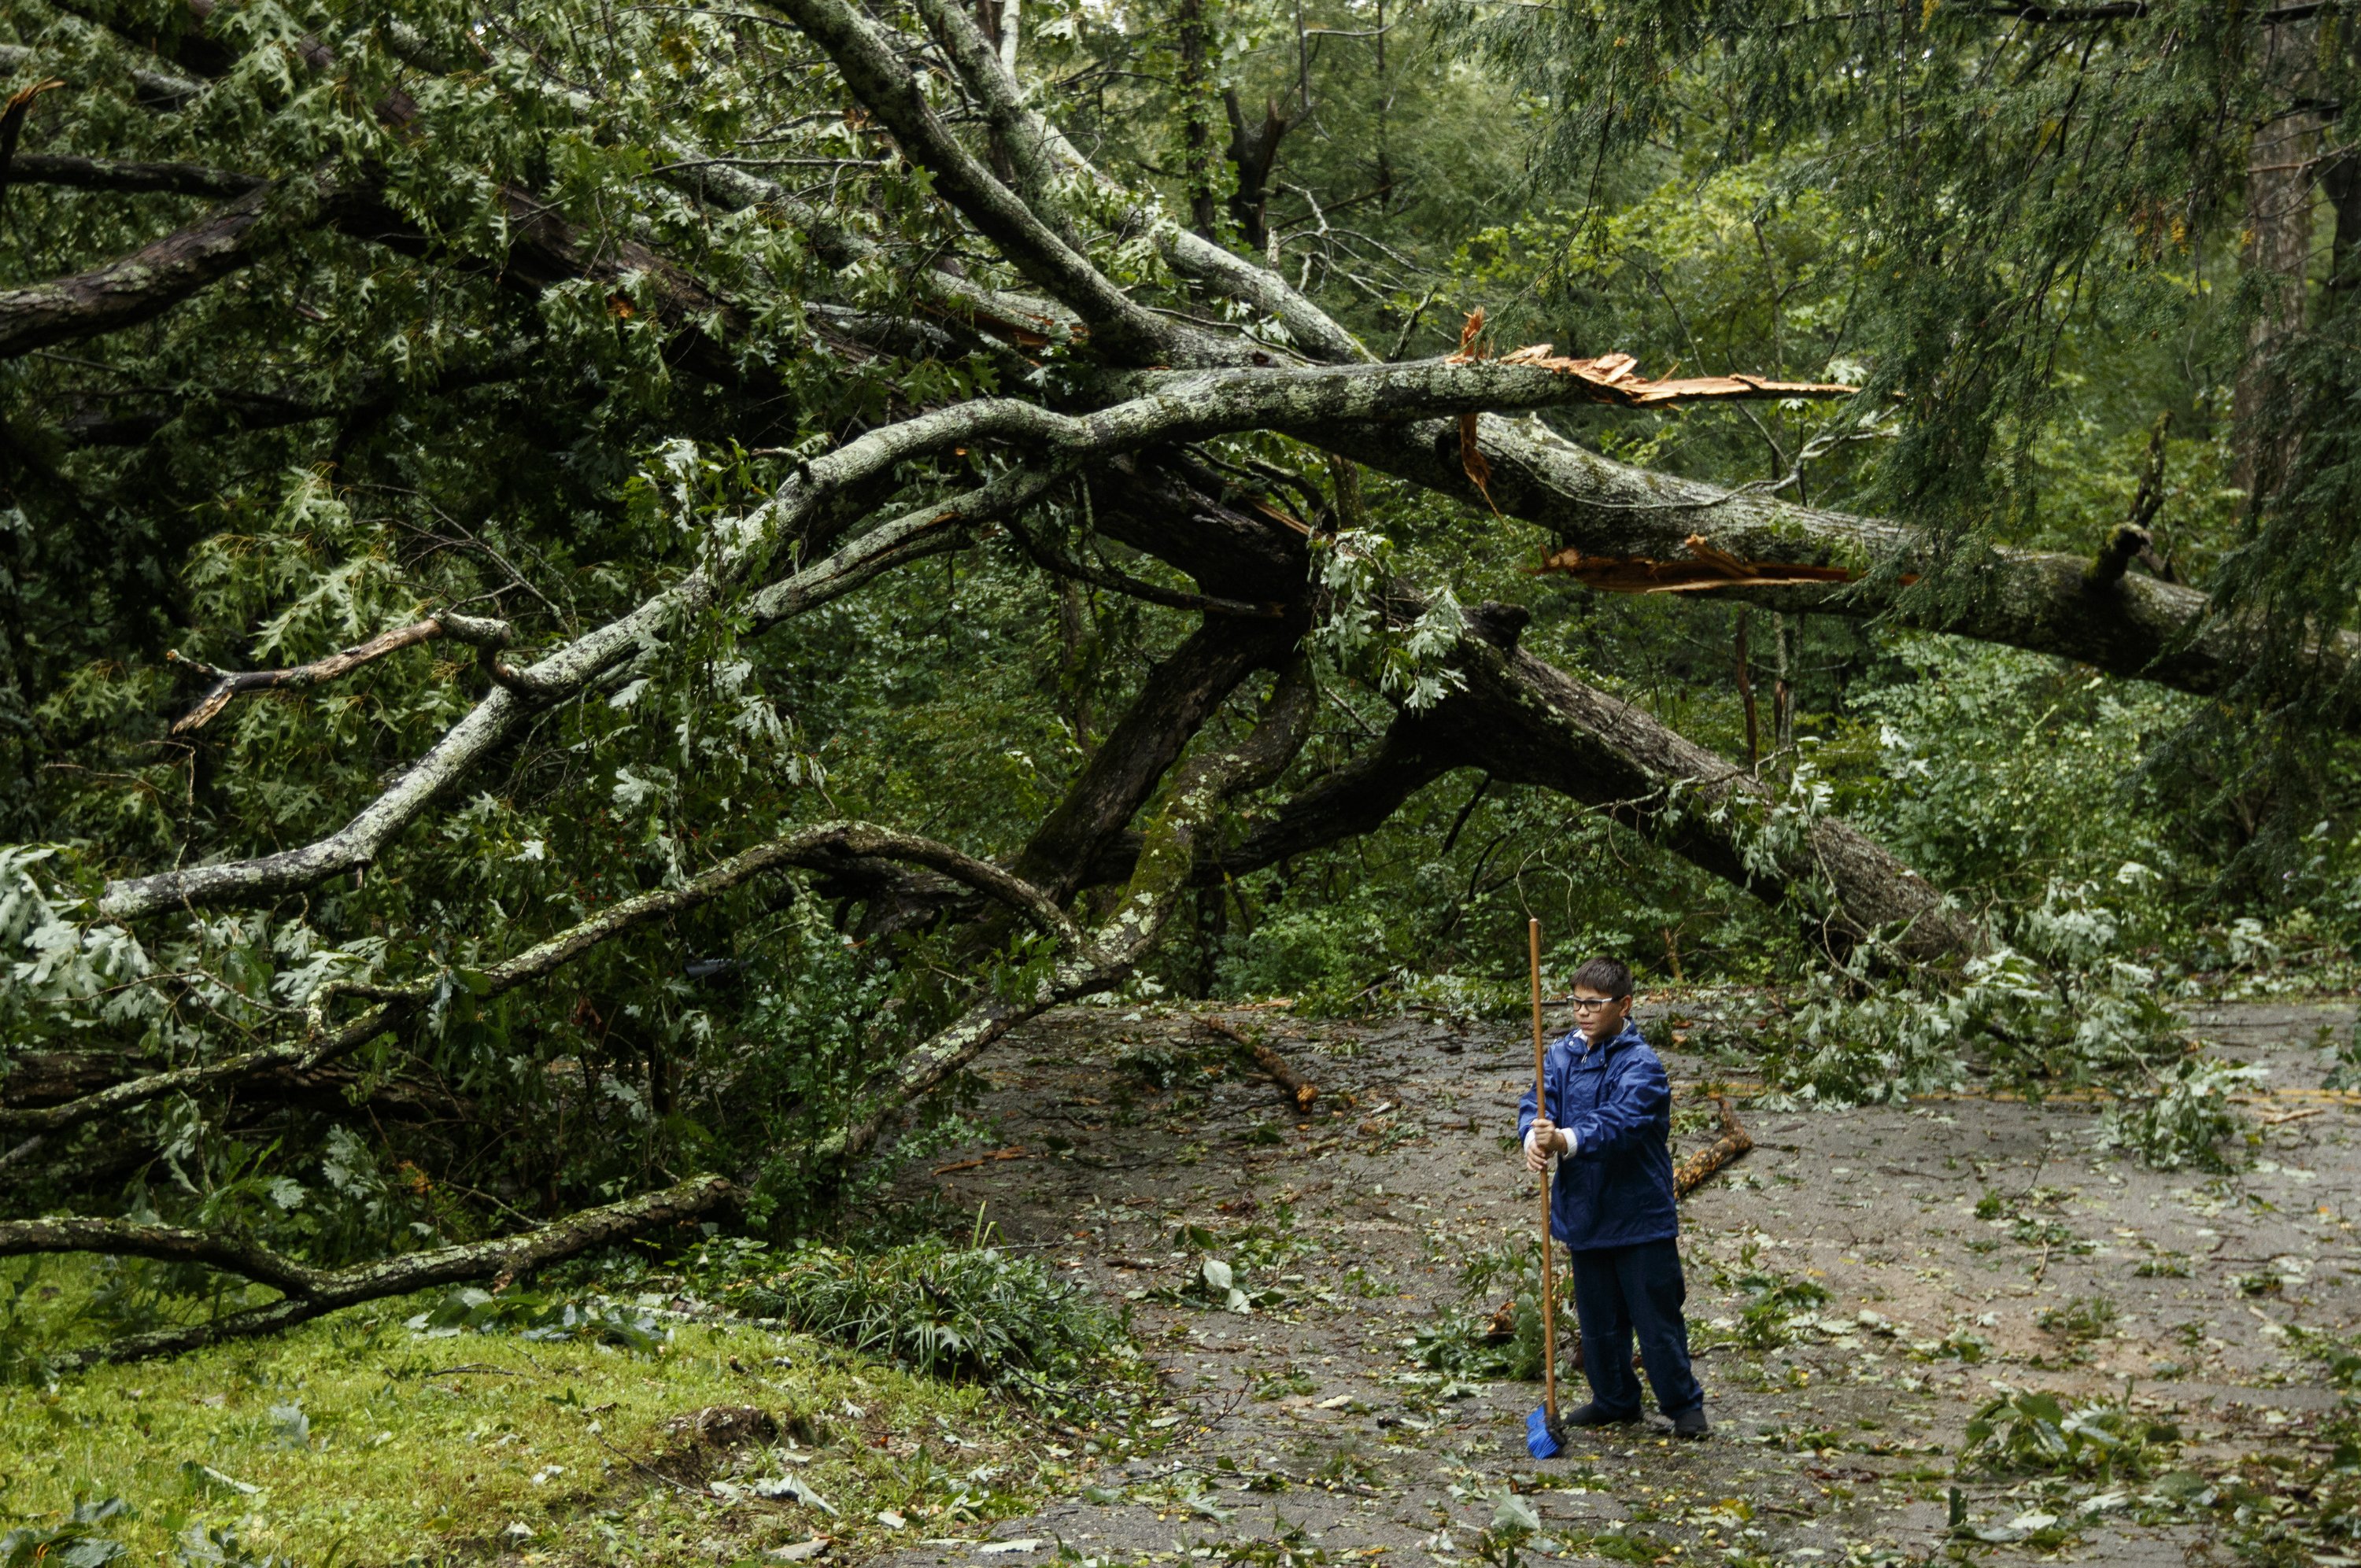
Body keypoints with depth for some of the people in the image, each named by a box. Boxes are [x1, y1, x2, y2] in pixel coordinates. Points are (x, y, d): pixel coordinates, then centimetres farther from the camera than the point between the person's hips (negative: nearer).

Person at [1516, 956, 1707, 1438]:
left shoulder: (1641, 1065, -16)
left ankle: (1683, 1404, 18)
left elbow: (1620, 1122, -30)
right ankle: (1614, 1400, 33)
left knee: (1656, 1316, 2)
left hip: (1640, 1215, -6)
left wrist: (1566, 1140, -45)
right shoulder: (1563, 1054, 3)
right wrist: (1534, 1138, -32)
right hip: (1583, 1213, 6)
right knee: (1598, 1319, 17)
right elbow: (1537, 1103, -9)